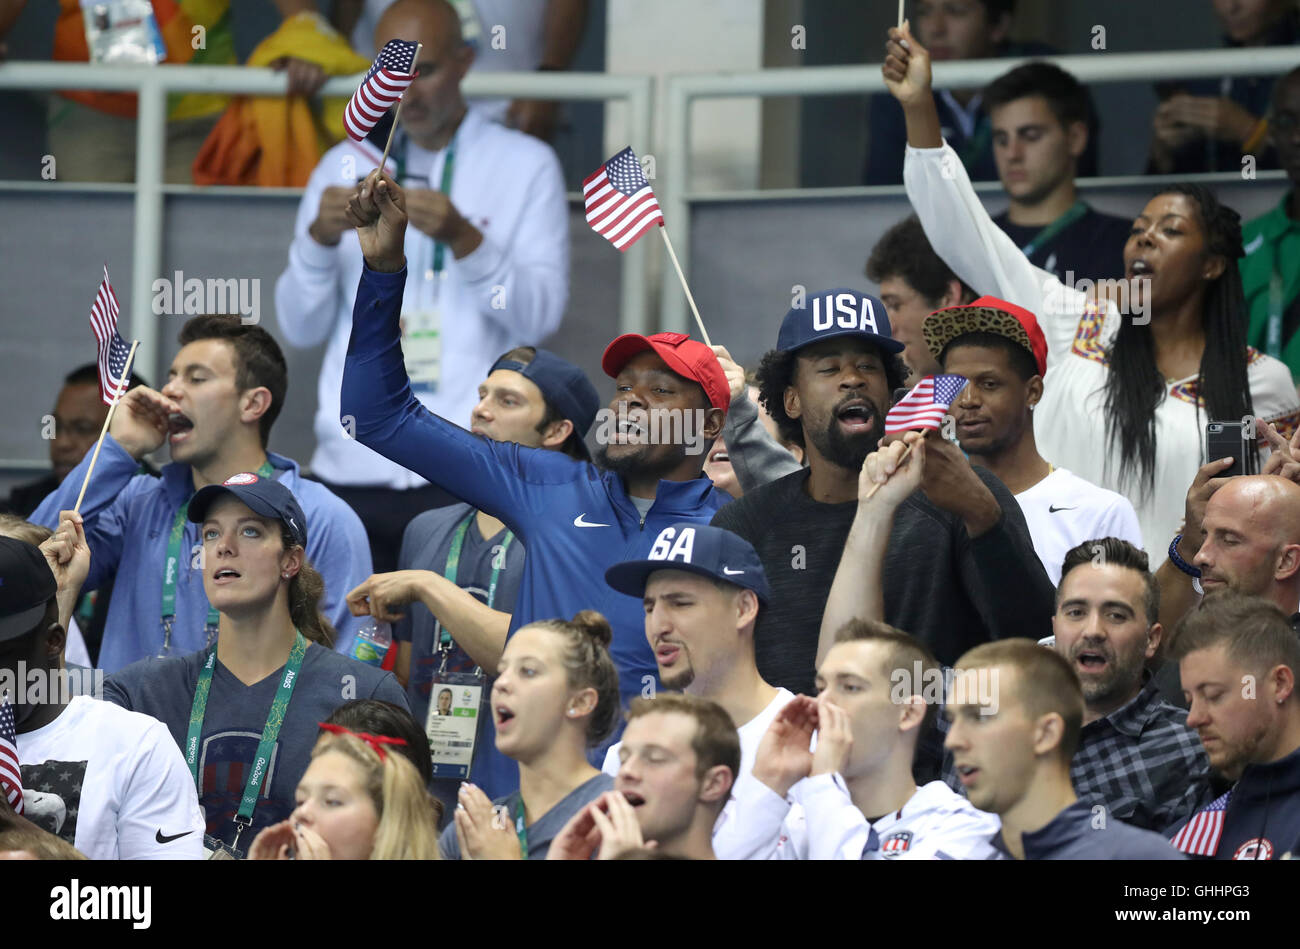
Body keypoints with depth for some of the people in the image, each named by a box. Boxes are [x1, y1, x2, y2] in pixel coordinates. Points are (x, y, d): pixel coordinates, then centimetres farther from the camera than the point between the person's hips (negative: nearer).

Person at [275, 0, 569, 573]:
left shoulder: (526, 165, 8)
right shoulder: (345, 165, 15)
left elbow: (541, 315, -3)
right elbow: (299, 328, 10)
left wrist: (464, 240, -17)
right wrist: (319, 239, -9)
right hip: (353, 465, 3)